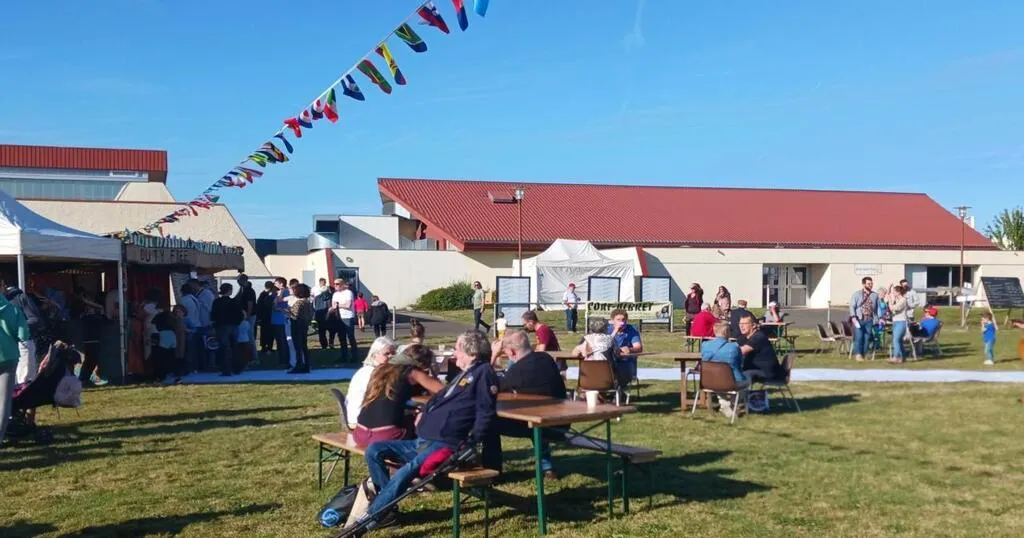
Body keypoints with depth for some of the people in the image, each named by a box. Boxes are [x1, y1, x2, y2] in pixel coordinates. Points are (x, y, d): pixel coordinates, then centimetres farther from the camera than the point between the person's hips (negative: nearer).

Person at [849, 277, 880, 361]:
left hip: (869, 320, 3)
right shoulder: (856, 294, 5)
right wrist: (853, 317, -14)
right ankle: (858, 354, -2)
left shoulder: (875, 295, 14)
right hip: (859, 319, -3)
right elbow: (852, 306, -1)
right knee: (859, 337, -9)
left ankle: (864, 354, 10)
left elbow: (878, 307, 16)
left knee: (867, 337, 2)